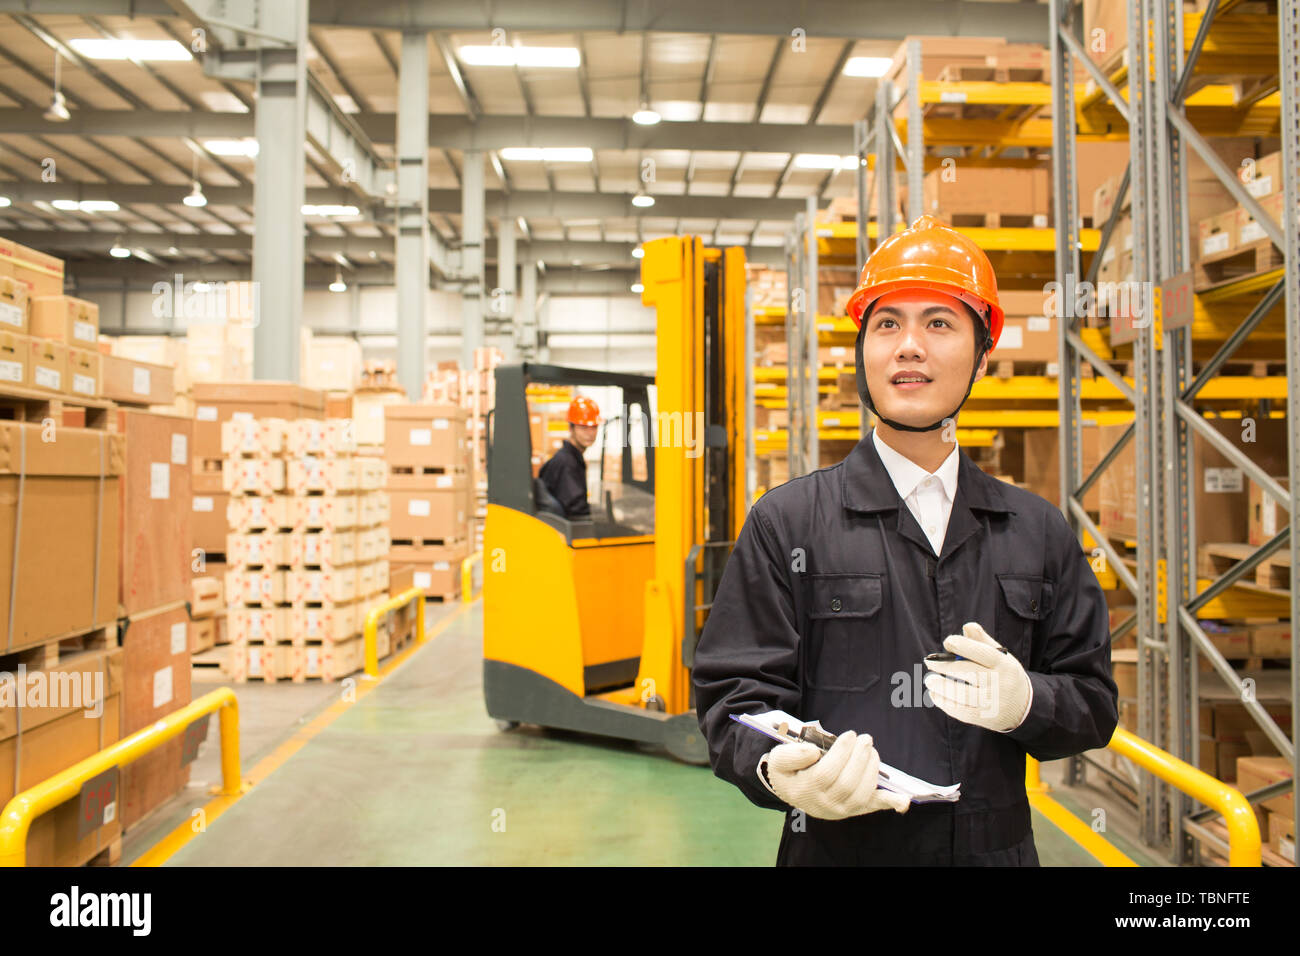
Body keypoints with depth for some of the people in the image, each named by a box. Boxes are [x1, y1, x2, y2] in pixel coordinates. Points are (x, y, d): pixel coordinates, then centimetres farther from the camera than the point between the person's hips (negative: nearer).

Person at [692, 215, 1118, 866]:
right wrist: (778, 772, -27)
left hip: (998, 846, 3)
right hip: (838, 849, -2)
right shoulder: (786, 522, -5)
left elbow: (1094, 703, 7)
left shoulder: (1038, 532, 4)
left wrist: (1026, 702, -14)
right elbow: (736, 696, -8)